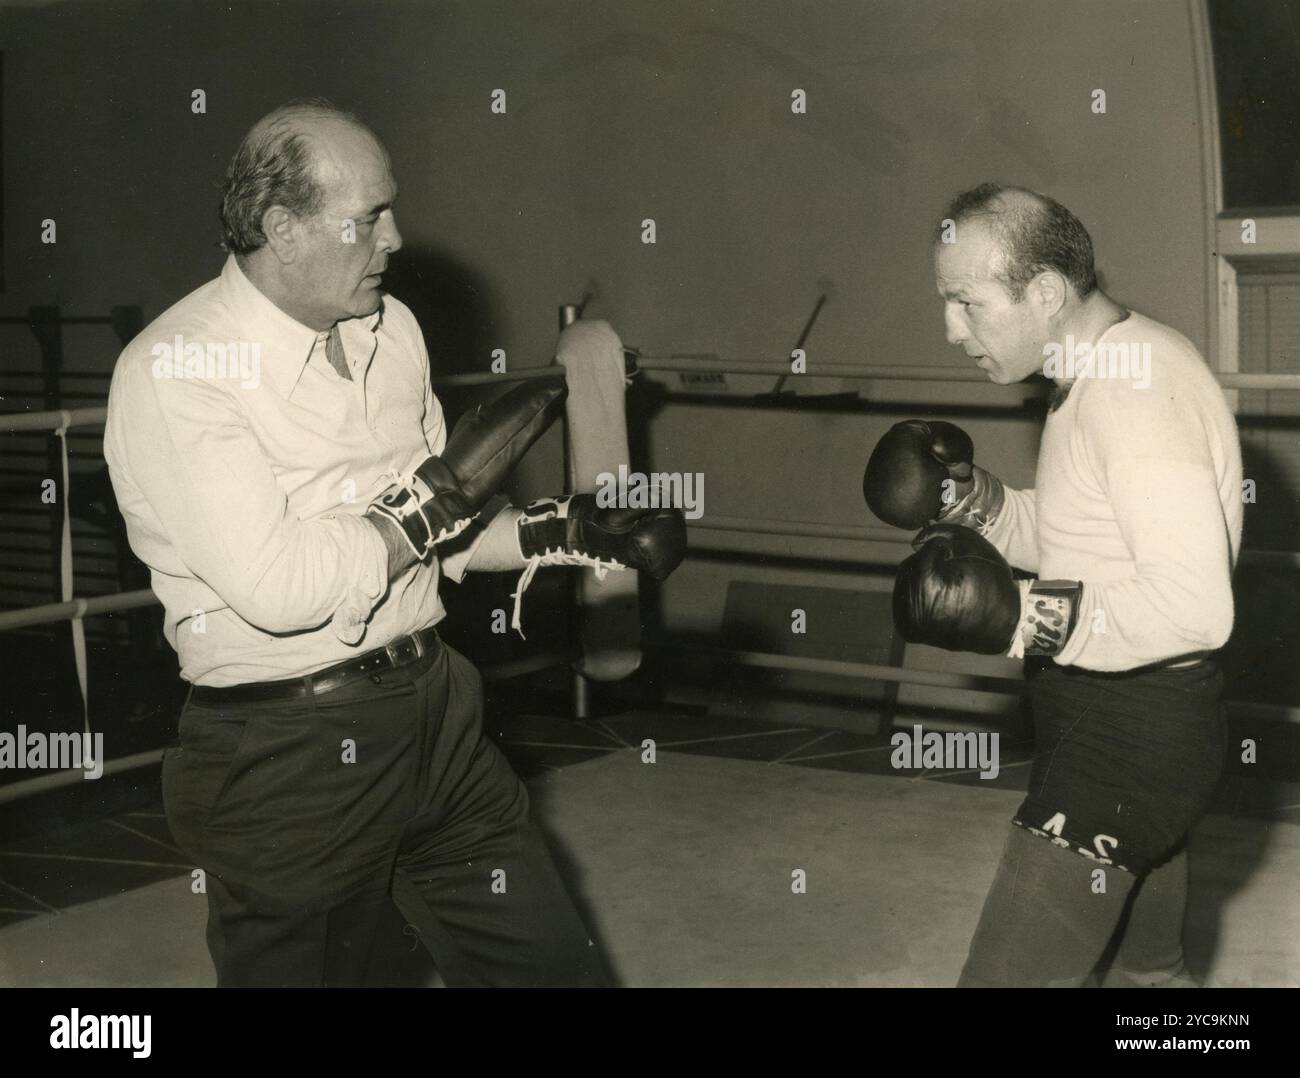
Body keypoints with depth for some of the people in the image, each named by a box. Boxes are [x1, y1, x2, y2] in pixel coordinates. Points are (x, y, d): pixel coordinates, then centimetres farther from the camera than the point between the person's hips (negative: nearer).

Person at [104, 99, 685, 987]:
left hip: (436, 712, 7)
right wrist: (444, 491, -17)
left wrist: (567, 532, 0)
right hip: (289, 760, -7)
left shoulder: (390, 328, 7)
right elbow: (275, 585, -26)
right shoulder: (174, 372, -17)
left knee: (556, 967, 13)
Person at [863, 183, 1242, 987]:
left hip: (1131, 732, -11)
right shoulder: (1106, 371, 10)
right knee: (1152, 971, 23)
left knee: (1009, 972, -9)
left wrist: (1026, 620, -28)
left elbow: (1194, 606, -30)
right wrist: (976, 502, 3)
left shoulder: (1137, 387, -22)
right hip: (1125, 720, 11)